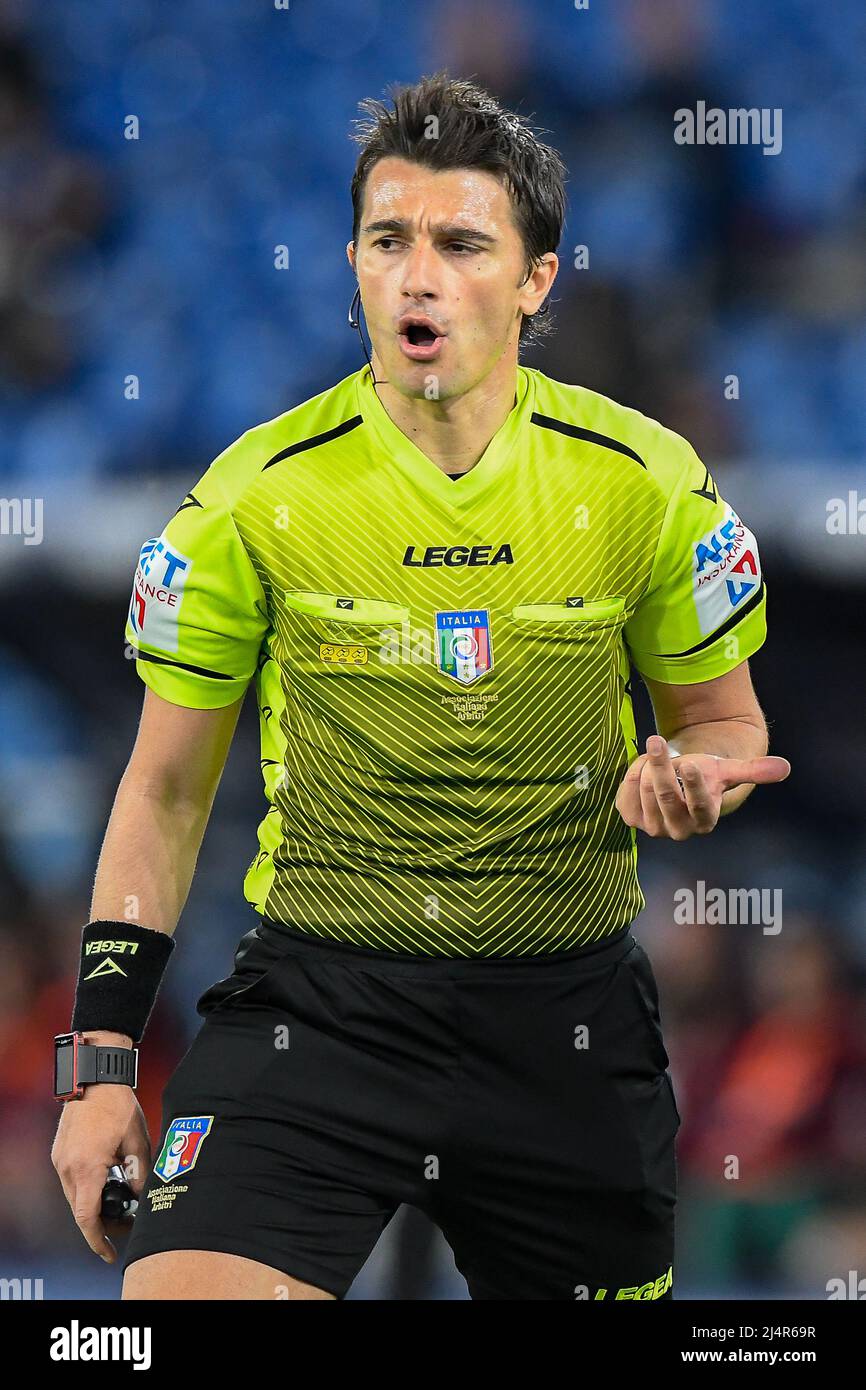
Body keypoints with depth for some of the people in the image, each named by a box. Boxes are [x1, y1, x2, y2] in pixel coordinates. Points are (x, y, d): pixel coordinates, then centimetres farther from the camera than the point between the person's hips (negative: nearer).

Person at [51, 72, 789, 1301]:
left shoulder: (646, 484, -2)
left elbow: (724, 721, 12)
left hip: (566, 1017, 2)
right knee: (180, 1296, -24)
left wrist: (696, 779, -14)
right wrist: (103, 1057, 0)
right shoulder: (254, 497, -4)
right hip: (317, 1002, -2)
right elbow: (165, 789, 5)